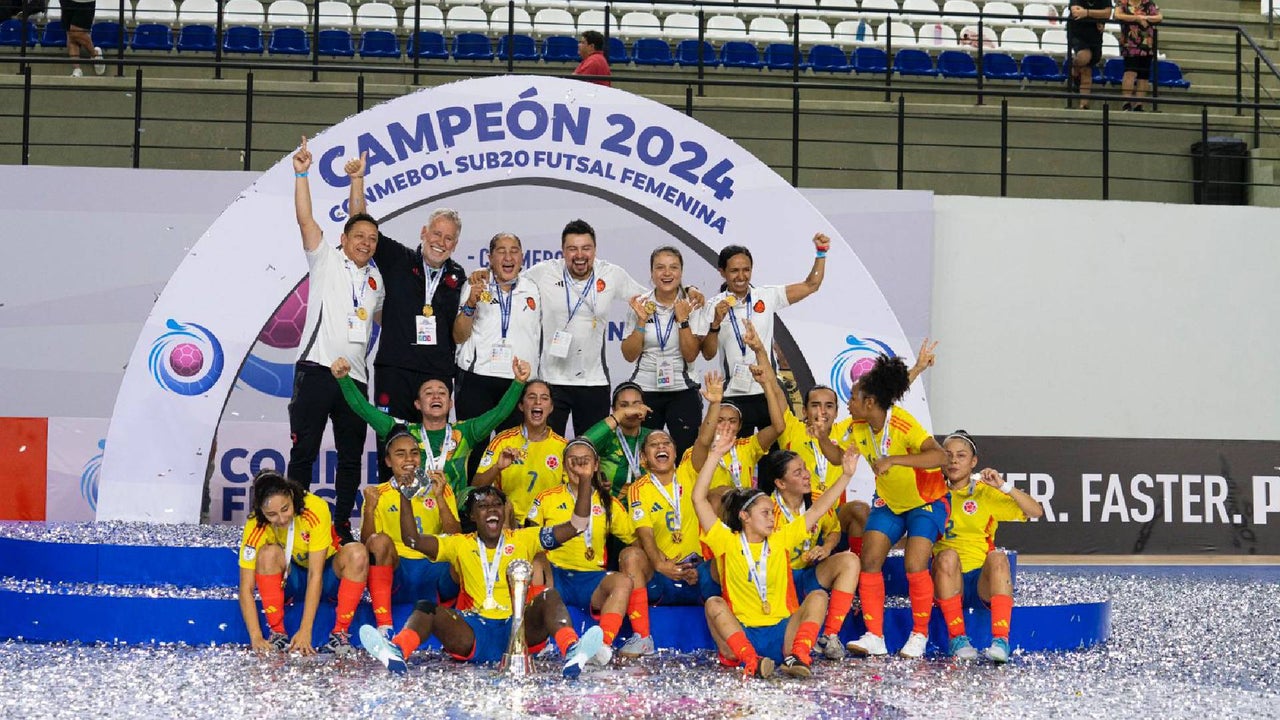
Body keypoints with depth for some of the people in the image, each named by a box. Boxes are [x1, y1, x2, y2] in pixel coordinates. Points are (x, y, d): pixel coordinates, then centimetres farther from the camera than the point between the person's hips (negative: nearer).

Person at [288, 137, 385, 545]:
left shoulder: (375, 279, 19)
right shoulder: (326, 260, 5)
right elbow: (305, 219, -7)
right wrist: (301, 174, -15)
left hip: (355, 375, 5)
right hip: (317, 368, -5)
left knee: (351, 456, 7)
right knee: (304, 450, -3)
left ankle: (343, 524, 15)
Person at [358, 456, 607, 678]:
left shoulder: (523, 540, 13)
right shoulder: (460, 545, 15)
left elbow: (576, 526, 6)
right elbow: (412, 539, 4)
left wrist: (584, 482, -6)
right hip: (474, 637, 1)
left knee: (549, 596, -25)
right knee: (426, 607, -20)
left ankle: (572, 652, -53)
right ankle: (396, 651, -51)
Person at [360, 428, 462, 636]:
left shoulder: (438, 489, 12)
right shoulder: (379, 495, 11)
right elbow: (366, 544, 0)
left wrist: (439, 498, -11)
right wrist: (369, 508, -15)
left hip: (435, 569, 0)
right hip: (395, 574, 0)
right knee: (379, 541, -31)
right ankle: (383, 627, -33)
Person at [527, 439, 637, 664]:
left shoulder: (609, 504, 15)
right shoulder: (547, 500, 12)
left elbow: (634, 539, 17)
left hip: (591, 579, 1)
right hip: (555, 576, -1)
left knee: (623, 581, -31)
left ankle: (604, 644, -51)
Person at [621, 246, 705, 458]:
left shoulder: (691, 305, 0)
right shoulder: (640, 304, 2)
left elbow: (691, 355, -7)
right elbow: (629, 355, -1)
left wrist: (682, 319, -14)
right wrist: (641, 320, -11)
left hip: (682, 391, -1)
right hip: (644, 390, 1)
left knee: (687, 454, -4)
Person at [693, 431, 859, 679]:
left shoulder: (781, 540, 13)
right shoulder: (727, 542, 5)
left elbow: (817, 510, 11)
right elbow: (699, 499, -3)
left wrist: (846, 475, 5)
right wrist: (715, 455, -7)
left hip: (782, 634, 3)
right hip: (740, 635, -2)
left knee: (818, 597, -17)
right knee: (714, 604, -28)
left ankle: (797, 657, -40)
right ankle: (751, 662, -48)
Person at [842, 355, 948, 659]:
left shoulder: (903, 424, -29)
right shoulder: (859, 427, -8)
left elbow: (939, 455, -42)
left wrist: (894, 460, -52)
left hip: (926, 501, -7)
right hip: (888, 502, 7)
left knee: (914, 566, -20)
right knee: (869, 560, -9)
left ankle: (919, 635, 0)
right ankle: (874, 637, -3)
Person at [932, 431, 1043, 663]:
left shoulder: (987, 492, 10)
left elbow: (1036, 511, 2)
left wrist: (1004, 486, -11)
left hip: (983, 582, 0)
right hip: (948, 583, 0)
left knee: (998, 556, -32)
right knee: (947, 555, -33)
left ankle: (1000, 640, -41)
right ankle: (957, 638, -31)